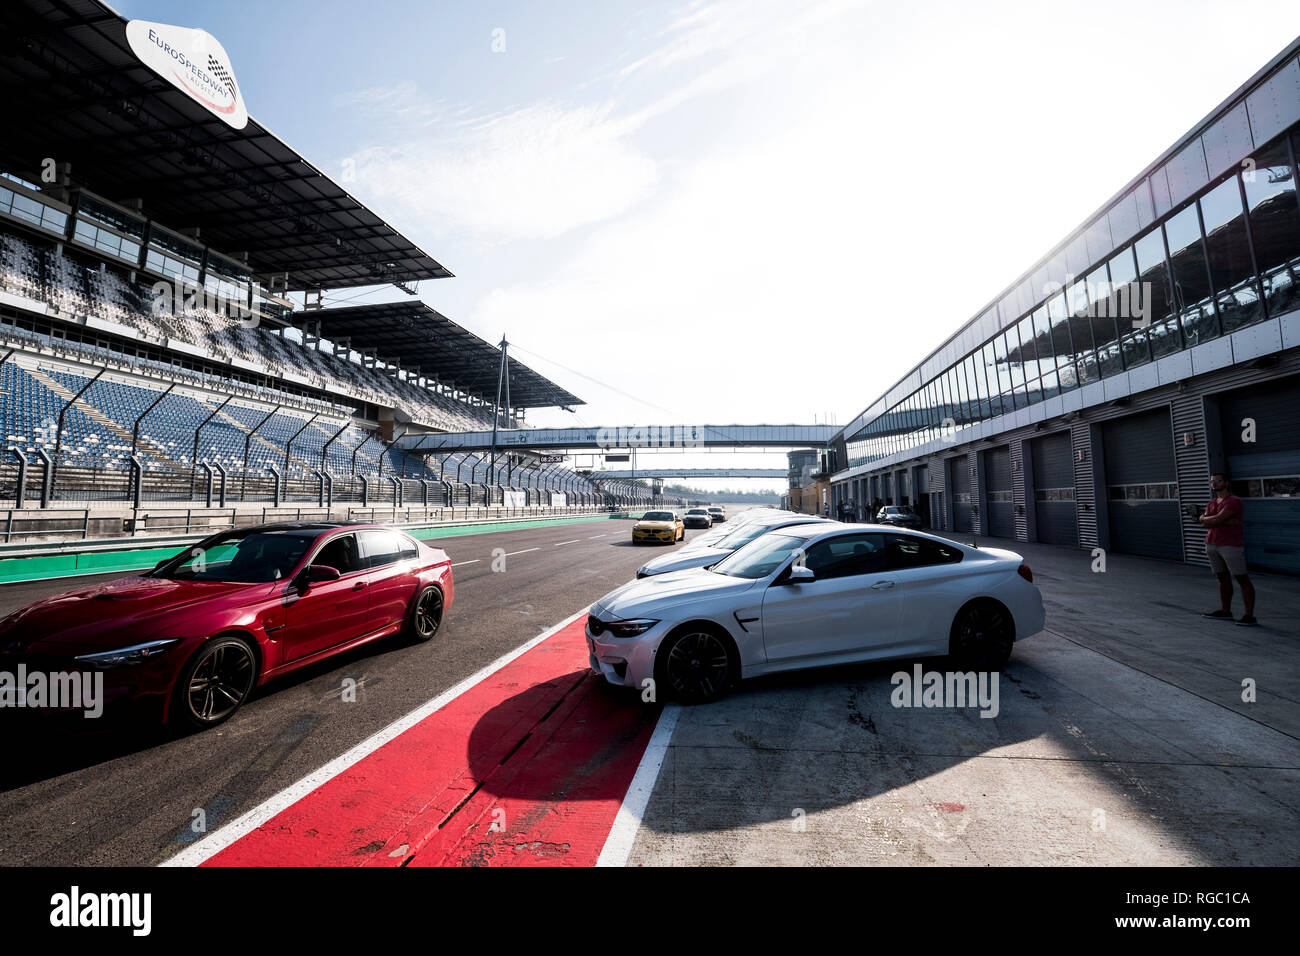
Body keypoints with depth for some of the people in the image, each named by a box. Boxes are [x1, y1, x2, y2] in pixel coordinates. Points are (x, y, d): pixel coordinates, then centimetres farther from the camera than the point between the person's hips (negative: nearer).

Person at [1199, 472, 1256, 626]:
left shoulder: (1234, 501, -9)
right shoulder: (1211, 503, 13)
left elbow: (1216, 519, -19)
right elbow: (1206, 523, 0)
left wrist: (1202, 518, 0)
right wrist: (1227, 521, -12)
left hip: (1231, 546, -7)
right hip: (1212, 545, 7)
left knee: (1242, 579, -3)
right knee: (1223, 579, 12)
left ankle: (1249, 616, -2)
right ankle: (1225, 611, 18)